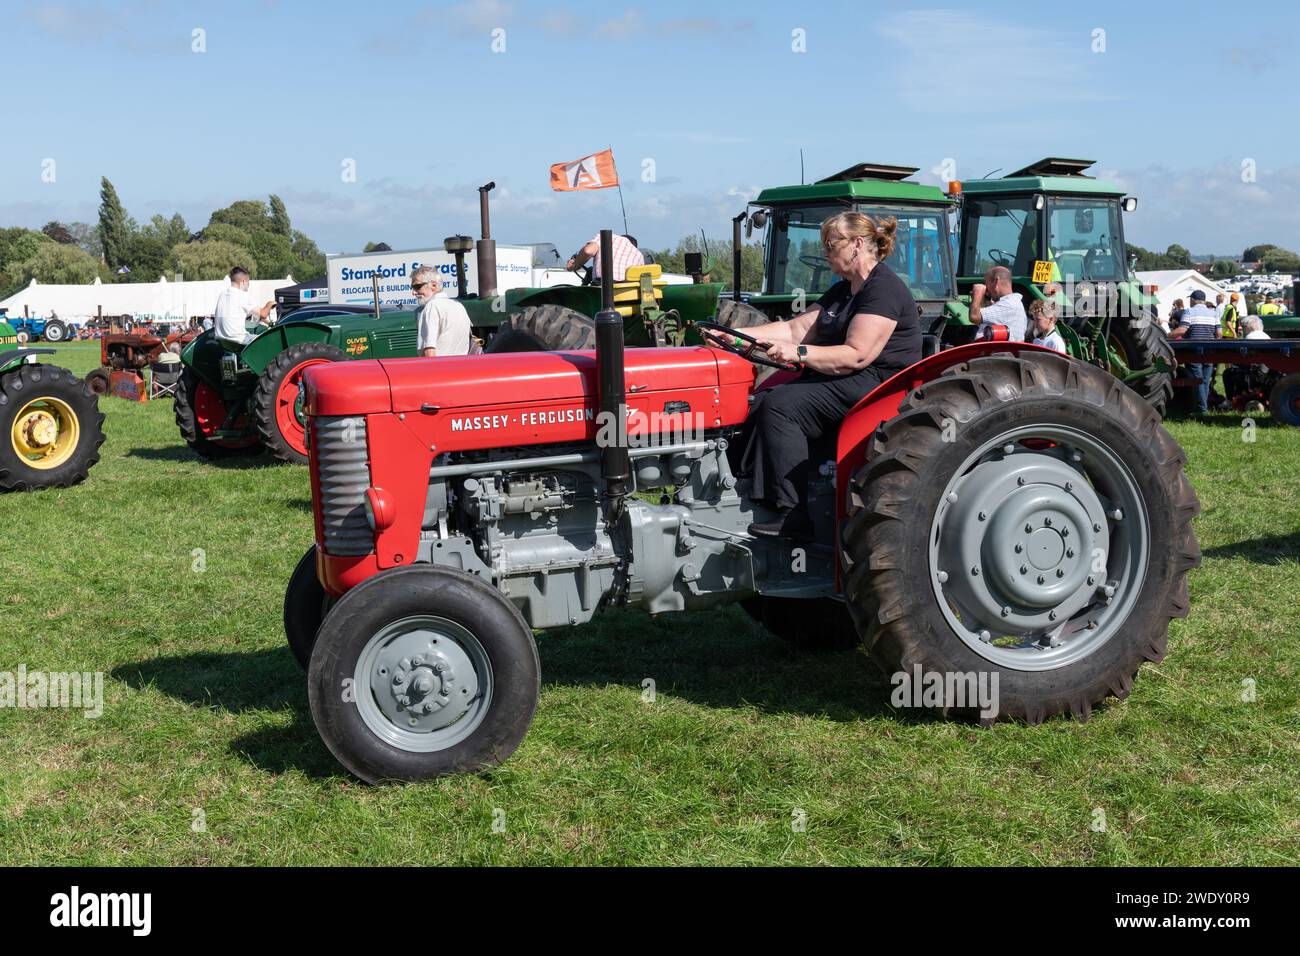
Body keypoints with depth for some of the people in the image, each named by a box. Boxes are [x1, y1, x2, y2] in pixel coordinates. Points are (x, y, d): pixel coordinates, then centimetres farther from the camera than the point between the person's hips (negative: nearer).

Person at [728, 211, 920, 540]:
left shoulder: (883, 288, -11)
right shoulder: (842, 291, 20)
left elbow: (856, 355, -21)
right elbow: (797, 328, 13)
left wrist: (798, 353, -22)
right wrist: (734, 334, 4)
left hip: (880, 382, -10)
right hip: (845, 381, 10)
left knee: (782, 405, -23)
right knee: (761, 402, -7)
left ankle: (792, 516, -23)